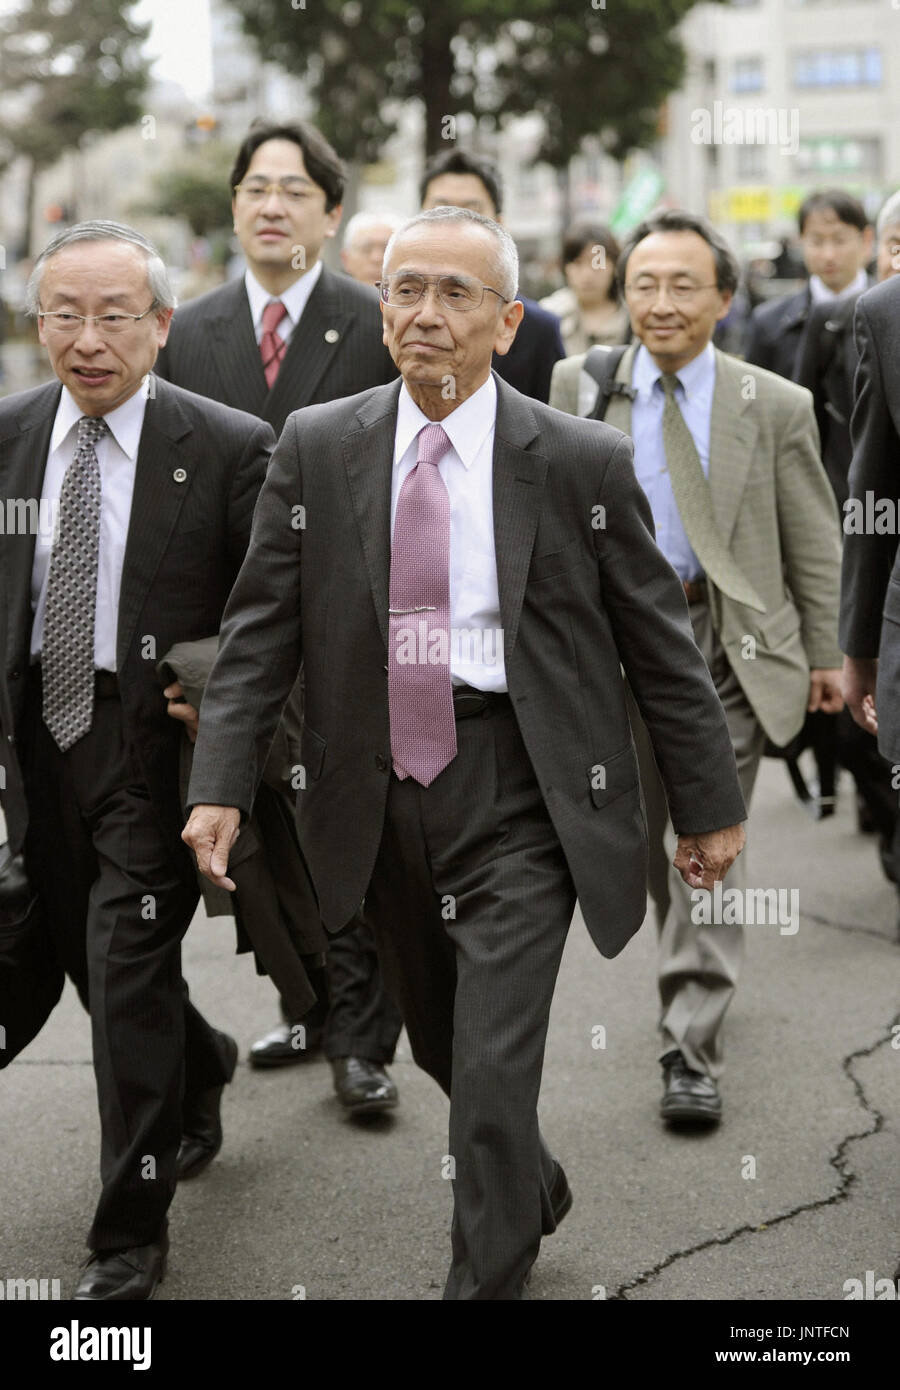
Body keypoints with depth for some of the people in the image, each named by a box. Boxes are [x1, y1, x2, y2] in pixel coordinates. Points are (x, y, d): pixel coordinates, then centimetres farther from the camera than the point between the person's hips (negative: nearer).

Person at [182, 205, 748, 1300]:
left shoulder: (583, 462, -5)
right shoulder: (315, 448, 2)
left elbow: (659, 643, 0)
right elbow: (261, 627, 1)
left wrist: (709, 806, 4)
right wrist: (221, 784, -10)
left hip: (517, 791, -4)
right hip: (378, 791, 4)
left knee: (494, 1069, -8)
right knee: (439, 1045, 20)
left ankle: (487, 1282, 9)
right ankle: (534, 1190, 48)